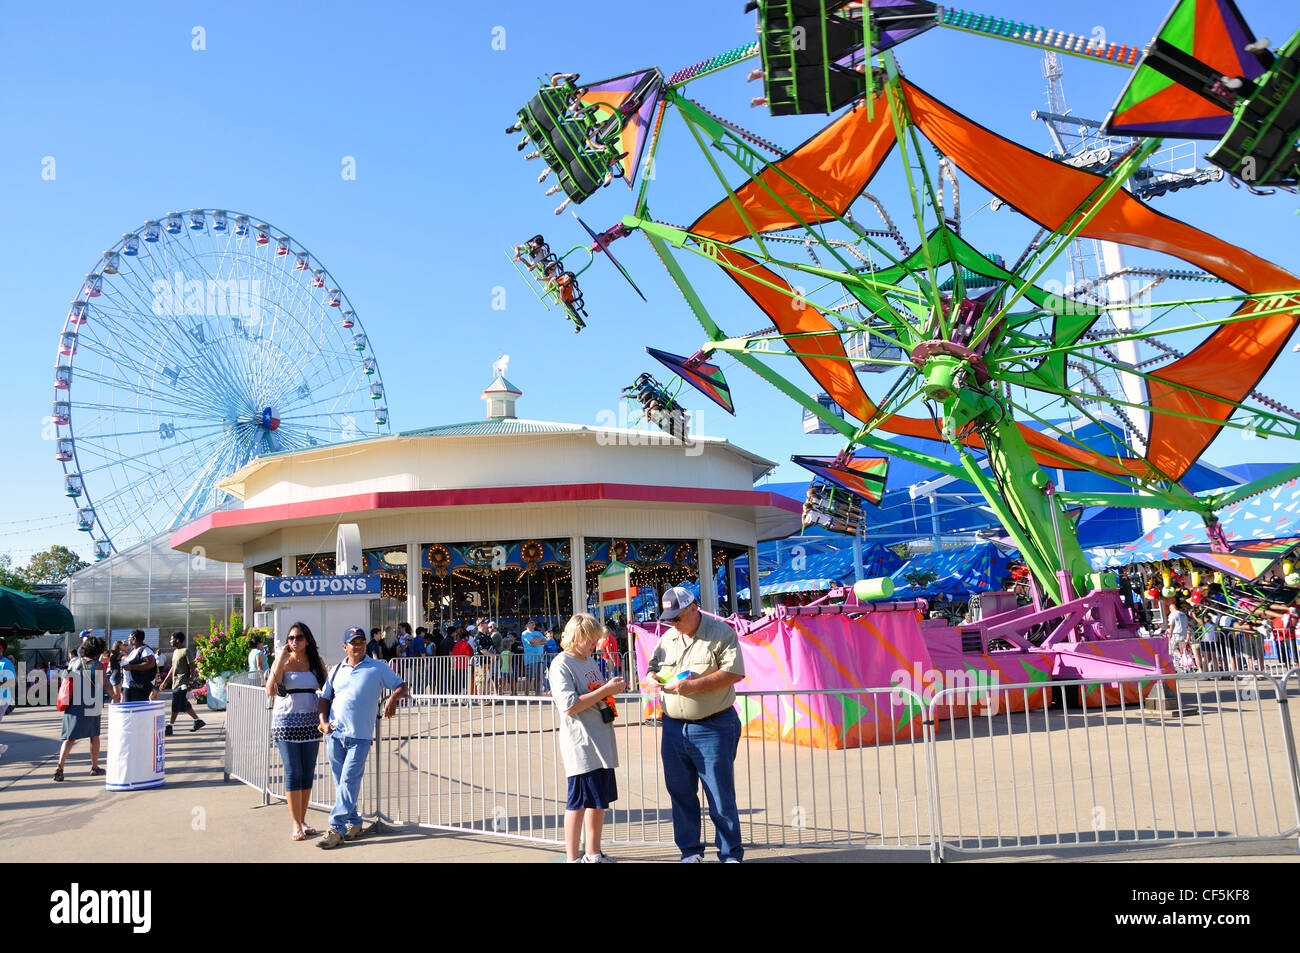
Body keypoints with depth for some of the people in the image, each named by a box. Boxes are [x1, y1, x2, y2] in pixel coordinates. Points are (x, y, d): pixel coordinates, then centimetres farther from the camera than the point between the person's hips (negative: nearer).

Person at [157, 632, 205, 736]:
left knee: (176, 705, -6)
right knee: (184, 705, 11)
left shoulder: (186, 651, -11)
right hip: (175, 683, 9)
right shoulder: (175, 651, 17)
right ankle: (198, 720, 19)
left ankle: (169, 727, -3)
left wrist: (190, 683, -18)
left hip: (182, 684, -9)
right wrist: (165, 682, 21)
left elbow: (192, 668, -14)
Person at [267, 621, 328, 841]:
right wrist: (281, 660, -16)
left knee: (308, 773, 5)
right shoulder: (283, 662, -2)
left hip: (310, 722, 3)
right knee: (293, 772, -5)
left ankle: (303, 821, 16)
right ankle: (295, 824, 2)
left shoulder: (316, 662, 6)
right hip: (286, 722, -3)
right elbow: (270, 691, -15)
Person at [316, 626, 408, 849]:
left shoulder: (378, 668, 4)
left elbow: (402, 686, 4)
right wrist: (322, 721, 3)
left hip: (360, 736, -4)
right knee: (340, 782, 8)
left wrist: (393, 698, -17)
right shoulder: (336, 670, 14)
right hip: (334, 734, 4)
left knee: (349, 782, -10)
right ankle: (353, 823, 21)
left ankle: (336, 829, -9)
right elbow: (324, 698, 19)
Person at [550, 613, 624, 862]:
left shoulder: (589, 660, 15)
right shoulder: (561, 664, -11)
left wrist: (612, 688, 11)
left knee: (600, 798, 13)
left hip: (601, 742, 9)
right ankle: (573, 858, 5)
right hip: (580, 743, -9)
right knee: (579, 800, -4)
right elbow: (570, 706, -20)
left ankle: (594, 853, 25)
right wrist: (605, 690, -19)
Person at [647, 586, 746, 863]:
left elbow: (734, 672, -15)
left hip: (713, 727, -5)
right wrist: (652, 678, -3)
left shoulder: (721, 633, -6)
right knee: (680, 793, 10)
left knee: (720, 795, 0)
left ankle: (731, 854, 13)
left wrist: (693, 686, -20)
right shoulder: (668, 637, 12)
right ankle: (690, 851, 24)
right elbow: (653, 665, 22)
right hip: (674, 726, 6)